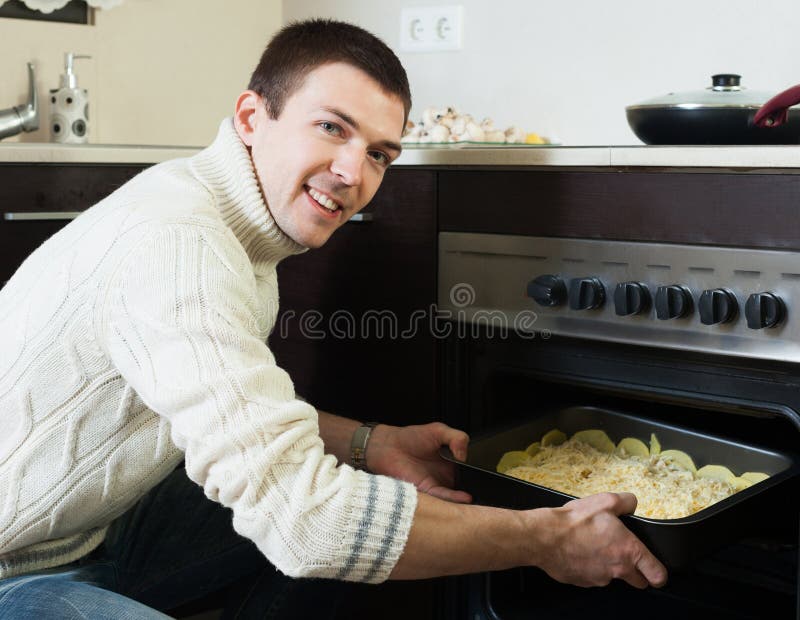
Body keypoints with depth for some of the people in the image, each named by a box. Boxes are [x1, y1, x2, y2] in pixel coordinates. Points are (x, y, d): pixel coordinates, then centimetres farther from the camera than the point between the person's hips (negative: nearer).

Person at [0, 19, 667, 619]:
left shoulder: (252, 222, 2)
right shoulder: (175, 243, -30)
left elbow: (239, 409, 13)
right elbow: (300, 512, -34)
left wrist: (373, 445, 0)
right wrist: (545, 539, -25)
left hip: (96, 523, 9)